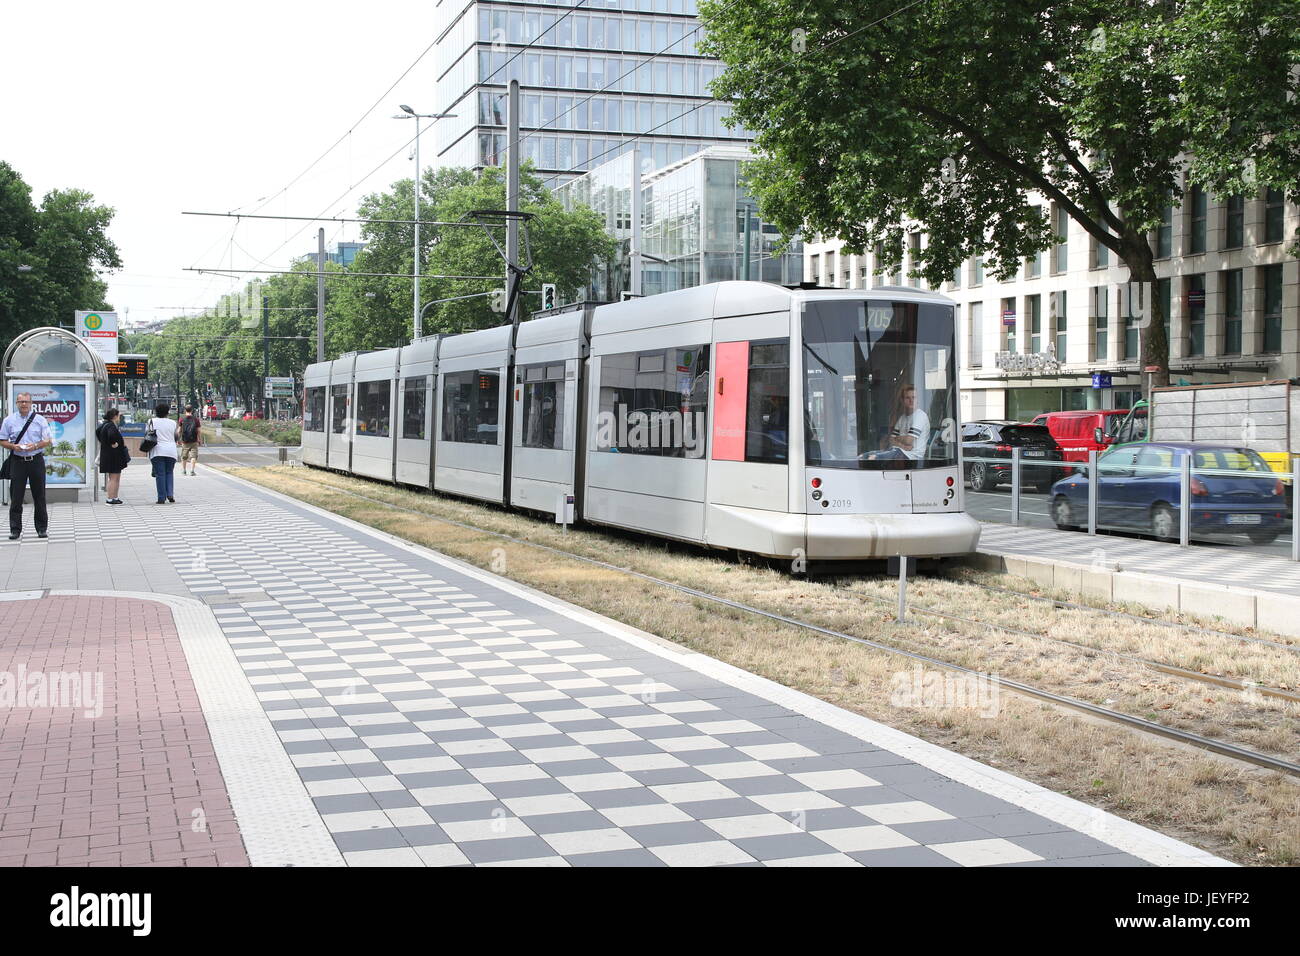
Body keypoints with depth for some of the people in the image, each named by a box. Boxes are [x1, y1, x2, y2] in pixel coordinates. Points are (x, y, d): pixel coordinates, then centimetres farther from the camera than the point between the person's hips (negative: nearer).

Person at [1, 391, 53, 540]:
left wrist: (35, 446, -16)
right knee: (16, 497, -1)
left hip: (36, 460, 0)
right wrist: (14, 446, -13)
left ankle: (42, 528, 12)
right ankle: (15, 530, 4)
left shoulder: (40, 420, 4)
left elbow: (48, 441, 2)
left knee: (39, 497, 5)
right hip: (17, 461, 0)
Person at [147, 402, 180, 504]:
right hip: (171, 451, 2)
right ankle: (170, 494, 0)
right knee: (169, 473, 14)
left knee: (160, 474, -1)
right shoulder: (172, 423, 6)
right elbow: (176, 437, 10)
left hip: (157, 451, -2)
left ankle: (161, 498, -3)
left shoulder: (152, 421, 0)